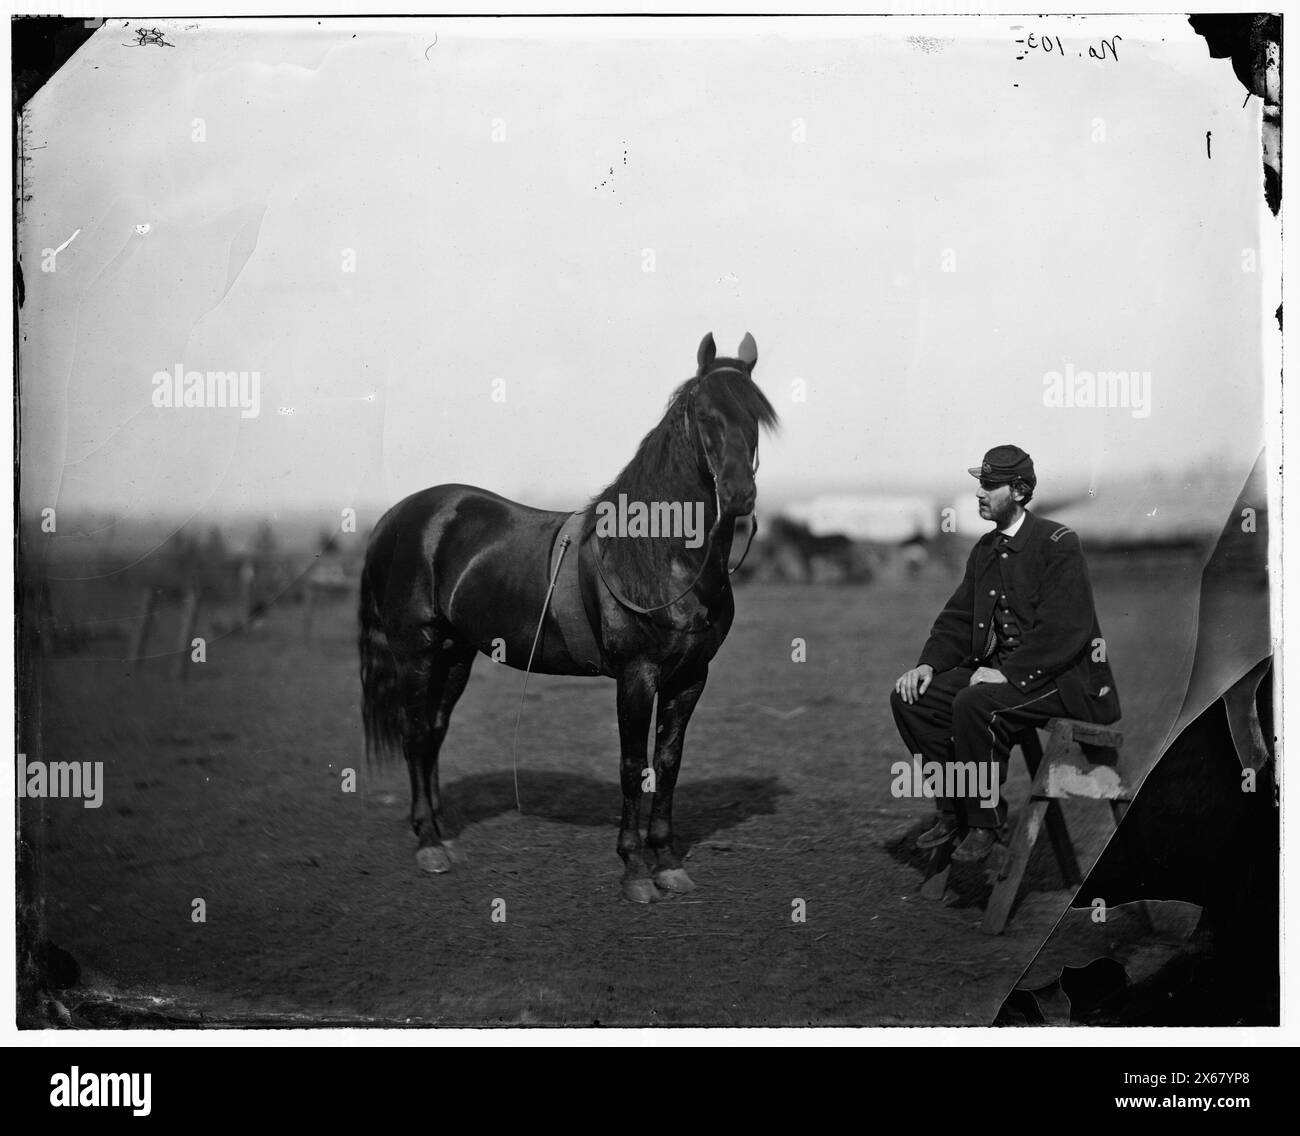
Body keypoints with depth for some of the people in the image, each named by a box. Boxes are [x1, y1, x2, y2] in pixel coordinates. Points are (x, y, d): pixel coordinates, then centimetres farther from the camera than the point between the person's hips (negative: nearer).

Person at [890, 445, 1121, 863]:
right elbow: (958, 617, 14)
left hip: (1063, 678, -8)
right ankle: (953, 808, 3)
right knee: (911, 698, -8)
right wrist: (928, 663, -4)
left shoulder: (1058, 543, -12)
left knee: (974, 704, -33)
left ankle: (987, 821, -14)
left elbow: (1063, 631, -20)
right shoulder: (986, 548, 13)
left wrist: (1009, 672, -24)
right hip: (1000, 668, 8)